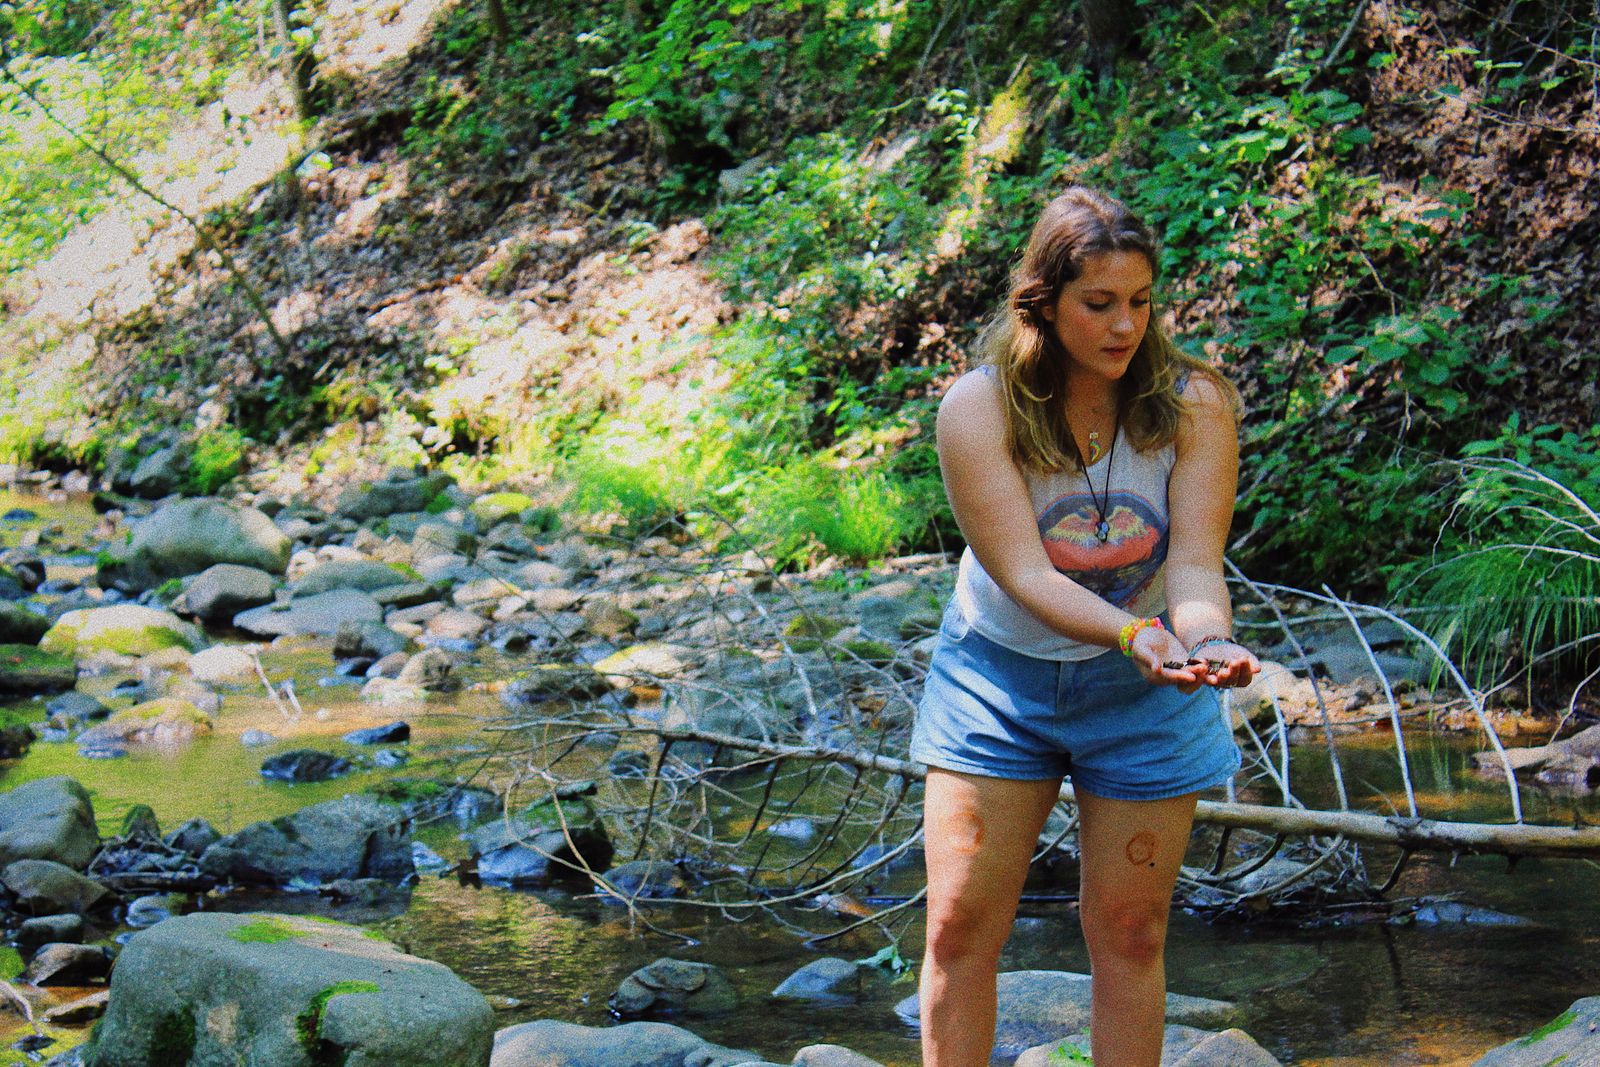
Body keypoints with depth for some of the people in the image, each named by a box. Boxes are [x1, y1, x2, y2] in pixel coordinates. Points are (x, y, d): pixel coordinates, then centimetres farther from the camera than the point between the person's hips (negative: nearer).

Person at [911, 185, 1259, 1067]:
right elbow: (1024, 573, -26)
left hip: (1142, 694, 1)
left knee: (1130, 934, 7)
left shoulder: (1194, 405, -14)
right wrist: (1134, 632, -43)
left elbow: (1196, 563, -21)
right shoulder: (977, 408, -18)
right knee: (960, 928, 0)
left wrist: (1207, 638, -44)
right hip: (1000, 675, -1)